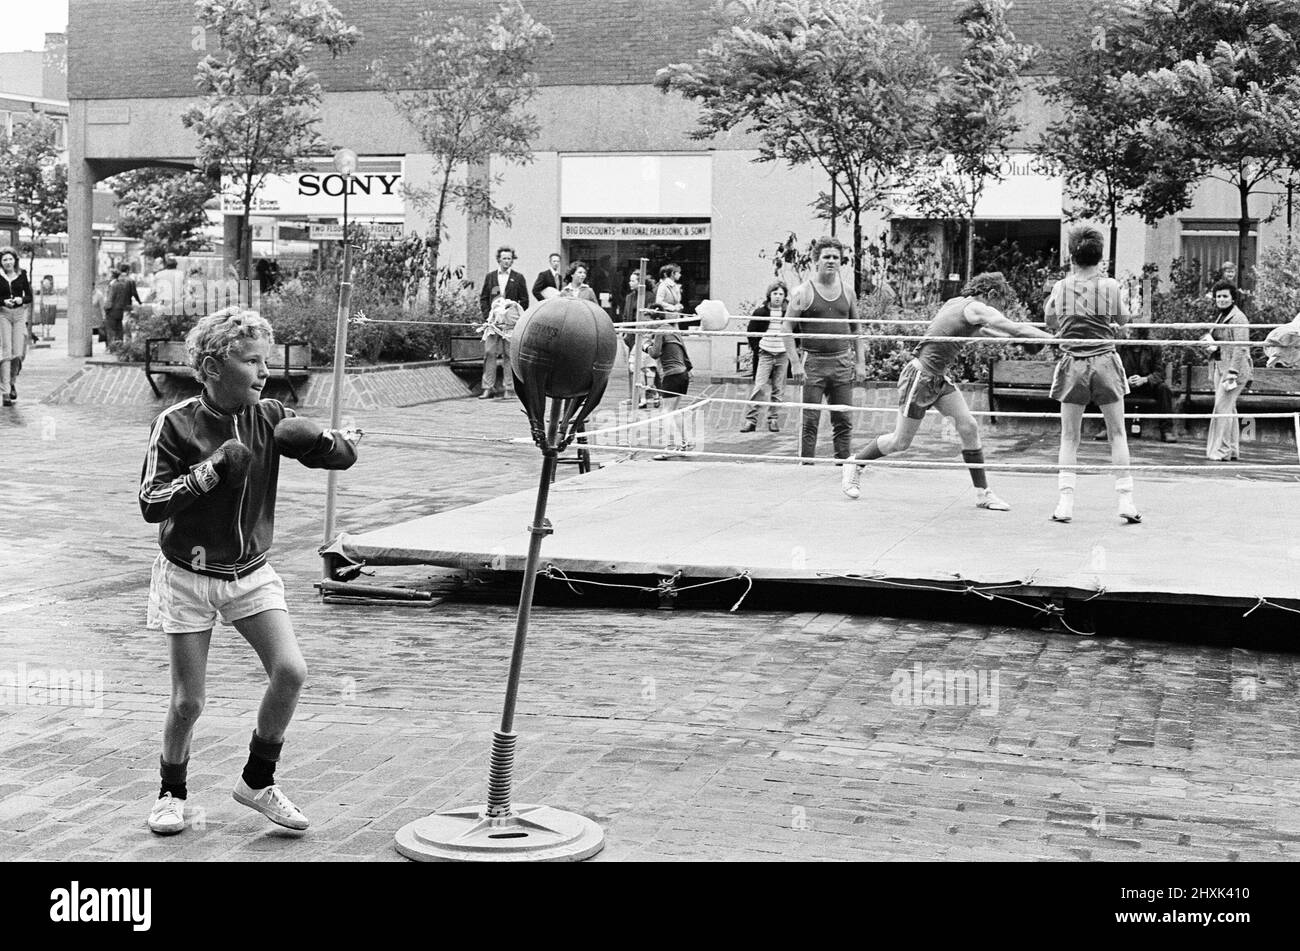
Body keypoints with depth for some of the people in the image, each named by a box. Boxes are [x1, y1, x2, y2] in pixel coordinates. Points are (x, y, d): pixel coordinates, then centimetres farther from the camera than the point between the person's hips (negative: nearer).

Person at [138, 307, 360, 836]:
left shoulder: (271, 419, -3)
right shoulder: (177, 424, -13)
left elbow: (346, 453, -4)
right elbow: (150, 504, -17)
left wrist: (319, 440, -26)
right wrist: (209, 470, -29)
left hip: (251, 574, 3)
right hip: (188, 577, -3)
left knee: (290, 671, -13)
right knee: (187, 701, 1)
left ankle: (258, 781, 8)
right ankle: (172, 793, 28)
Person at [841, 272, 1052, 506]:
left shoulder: (956, 303, 7)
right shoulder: (976, 309, -19)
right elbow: (1017, 329, -23)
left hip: (939, 378, 9)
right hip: (919, 377, -9)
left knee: (969, 427, -1)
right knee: (901, 442, 3)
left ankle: (982, 493, 3)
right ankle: (853, 466, 24)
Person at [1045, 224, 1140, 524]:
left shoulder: (1060, 287, -1)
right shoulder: (1110, 286, -3)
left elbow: (1051, 324, 14)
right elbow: (1123, 319, 12)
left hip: (1072, 364, 1)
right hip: (1105, 361, -1)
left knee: (1069, 436, 6)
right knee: (1117, 434, 8)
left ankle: (1066, 501, -1)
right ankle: (1126, 499, 4)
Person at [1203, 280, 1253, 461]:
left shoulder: (1238, 319, -13)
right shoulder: (1220, 317, 16)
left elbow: (1240, 348, -18)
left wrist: (1232, 373, -23)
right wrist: (1209, 340, 6)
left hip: (1234, 368, -9)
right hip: (1219, 367, 9)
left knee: (1222, 408, -12)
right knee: (1229, 410, 12)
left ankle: (1222, 451, -9)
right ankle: (1233, 451, 17)